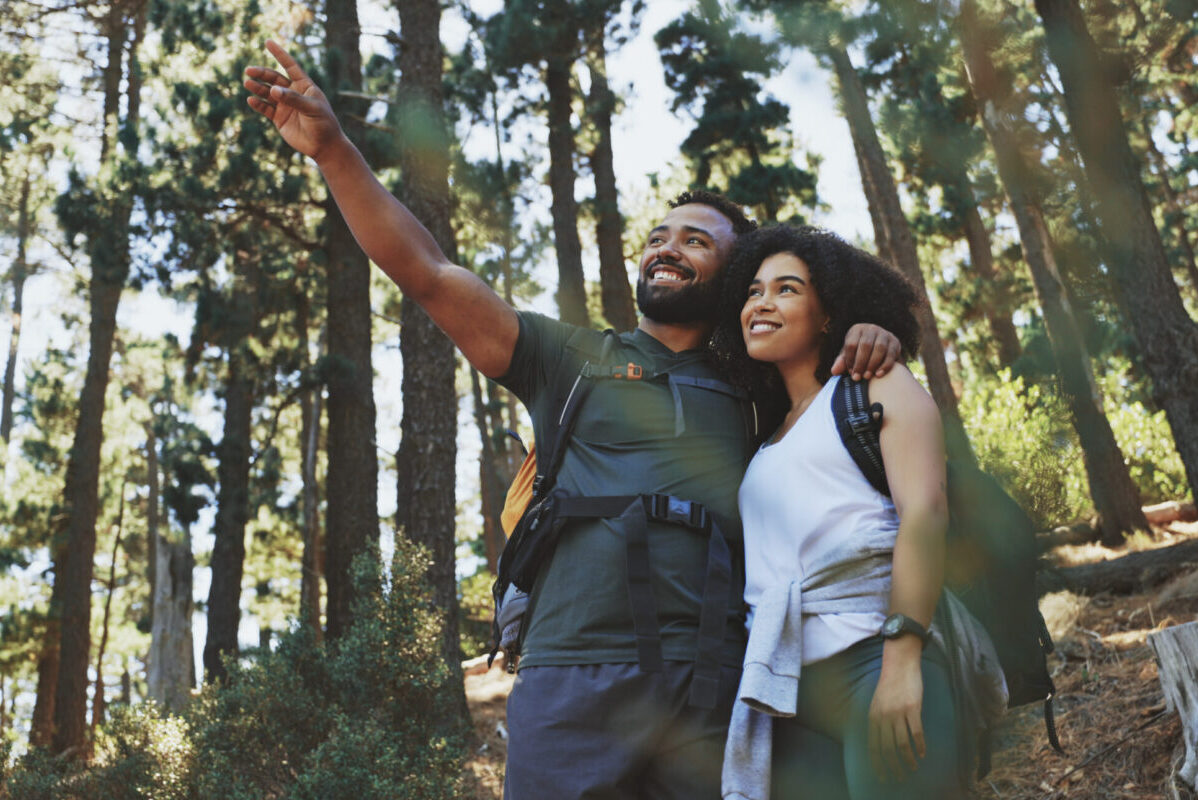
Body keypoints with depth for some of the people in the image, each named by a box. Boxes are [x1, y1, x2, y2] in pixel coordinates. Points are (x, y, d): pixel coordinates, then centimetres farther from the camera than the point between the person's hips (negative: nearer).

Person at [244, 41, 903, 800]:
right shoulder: (574, 360, 13)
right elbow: (429, 274, 7)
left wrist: (870, 338, 5)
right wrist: (334, 148, 2)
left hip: (712, 694, 1)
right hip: (574, 676, -1)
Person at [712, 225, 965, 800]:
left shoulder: (875, 385, 7)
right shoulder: (768, 433, 23)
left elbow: (924, 511, -8)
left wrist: (902, 659, -18)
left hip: (874, 658, -5)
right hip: (789, 689, 5)